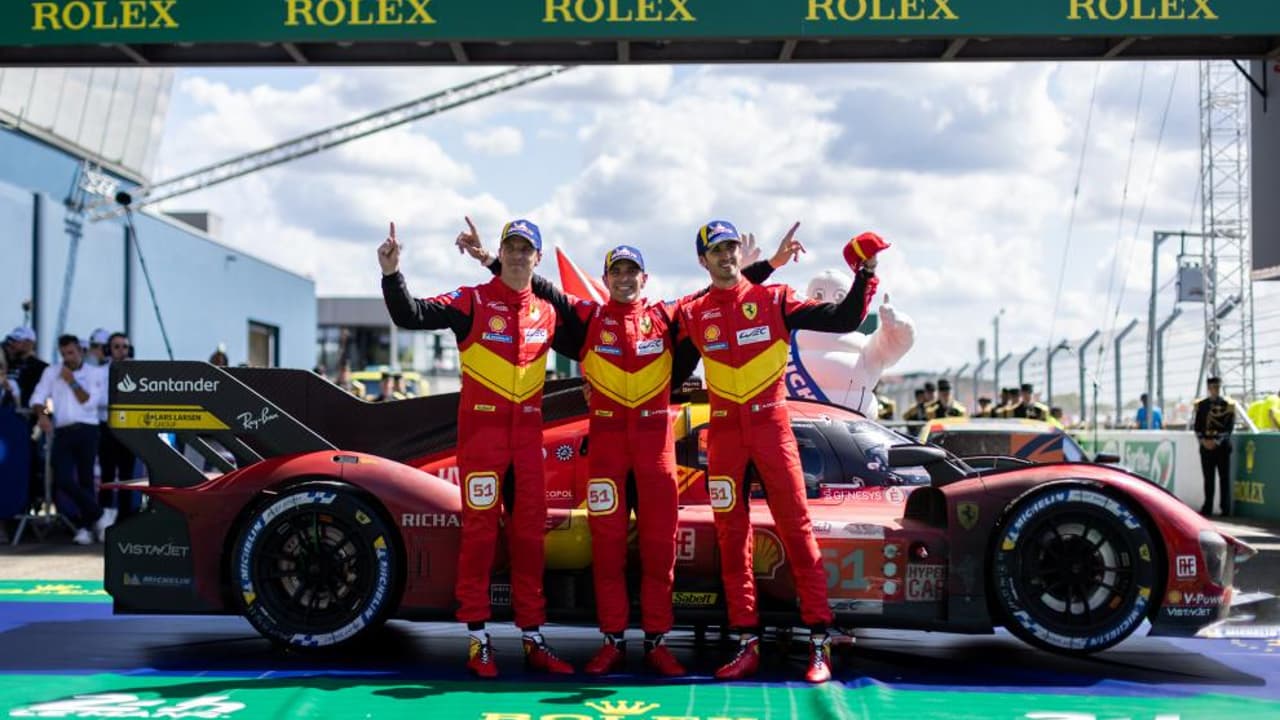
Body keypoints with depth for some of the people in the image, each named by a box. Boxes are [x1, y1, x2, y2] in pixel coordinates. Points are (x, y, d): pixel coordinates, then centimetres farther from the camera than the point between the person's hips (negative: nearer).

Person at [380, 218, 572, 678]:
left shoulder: (547, 313, 12)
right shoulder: (473, 301, -2)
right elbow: (411, 316, -14)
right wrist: (392, 275, -27)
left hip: (528, 436, 4)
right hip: (481, 430, -4)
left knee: (529, 534, 8)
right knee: (480, 531, -2)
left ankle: (532, 637, 15)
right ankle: (477, 639, 5)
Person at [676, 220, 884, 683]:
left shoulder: (774, 300, 3)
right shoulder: (692, 314, 7)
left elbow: (844, 320, -1)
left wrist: (865, 275, -11)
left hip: (771, 424, -2)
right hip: (724, 431, 2)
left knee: (797, 529, -5)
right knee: (731, 537, 4)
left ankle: (819, 642, -2)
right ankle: (747, 644, 11)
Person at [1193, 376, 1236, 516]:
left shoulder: (1228, 404, 1)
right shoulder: (1201, 405, 9)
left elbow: (1229, 427, -4)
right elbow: (1197, 426, 8)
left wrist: (1216, 441, -14)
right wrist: (1203, 440, -8)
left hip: (1222, 446, -2)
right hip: (1206, 446, 2)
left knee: (1224, 477, -1)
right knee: (1208, 477, 5)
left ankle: (1226, 508, 2)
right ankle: (1207, 508, 9)